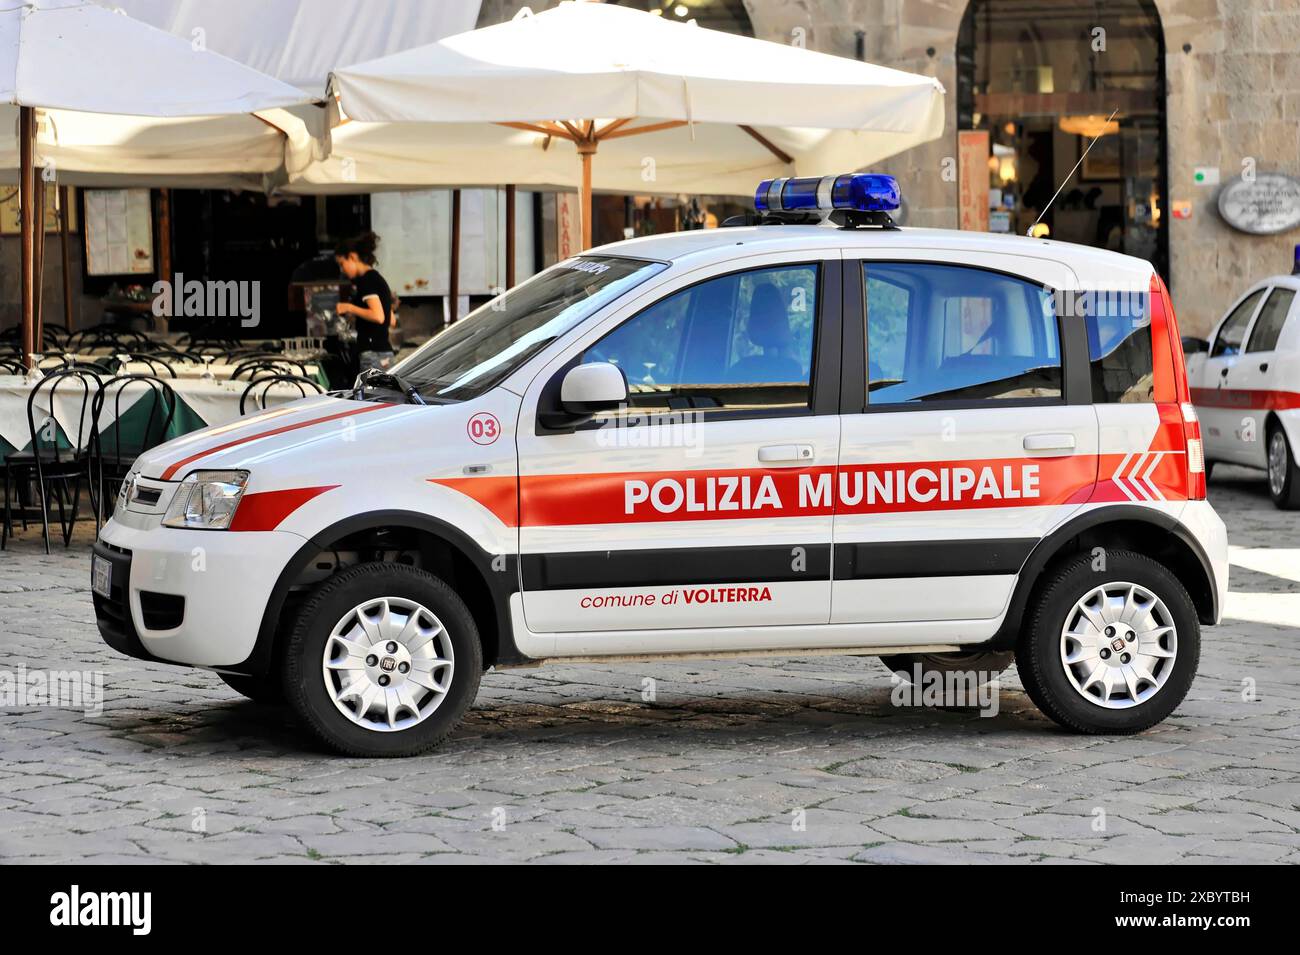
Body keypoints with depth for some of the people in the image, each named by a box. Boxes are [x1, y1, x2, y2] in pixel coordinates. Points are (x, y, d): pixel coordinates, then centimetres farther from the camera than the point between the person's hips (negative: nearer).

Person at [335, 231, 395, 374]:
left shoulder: (366, 280, -10)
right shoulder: (378, 278, 20)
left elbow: (378, 316, -21)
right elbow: (391, 321, 22)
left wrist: (350, 308, -10)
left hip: (373, 353, -10)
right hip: (384, 351, 10)